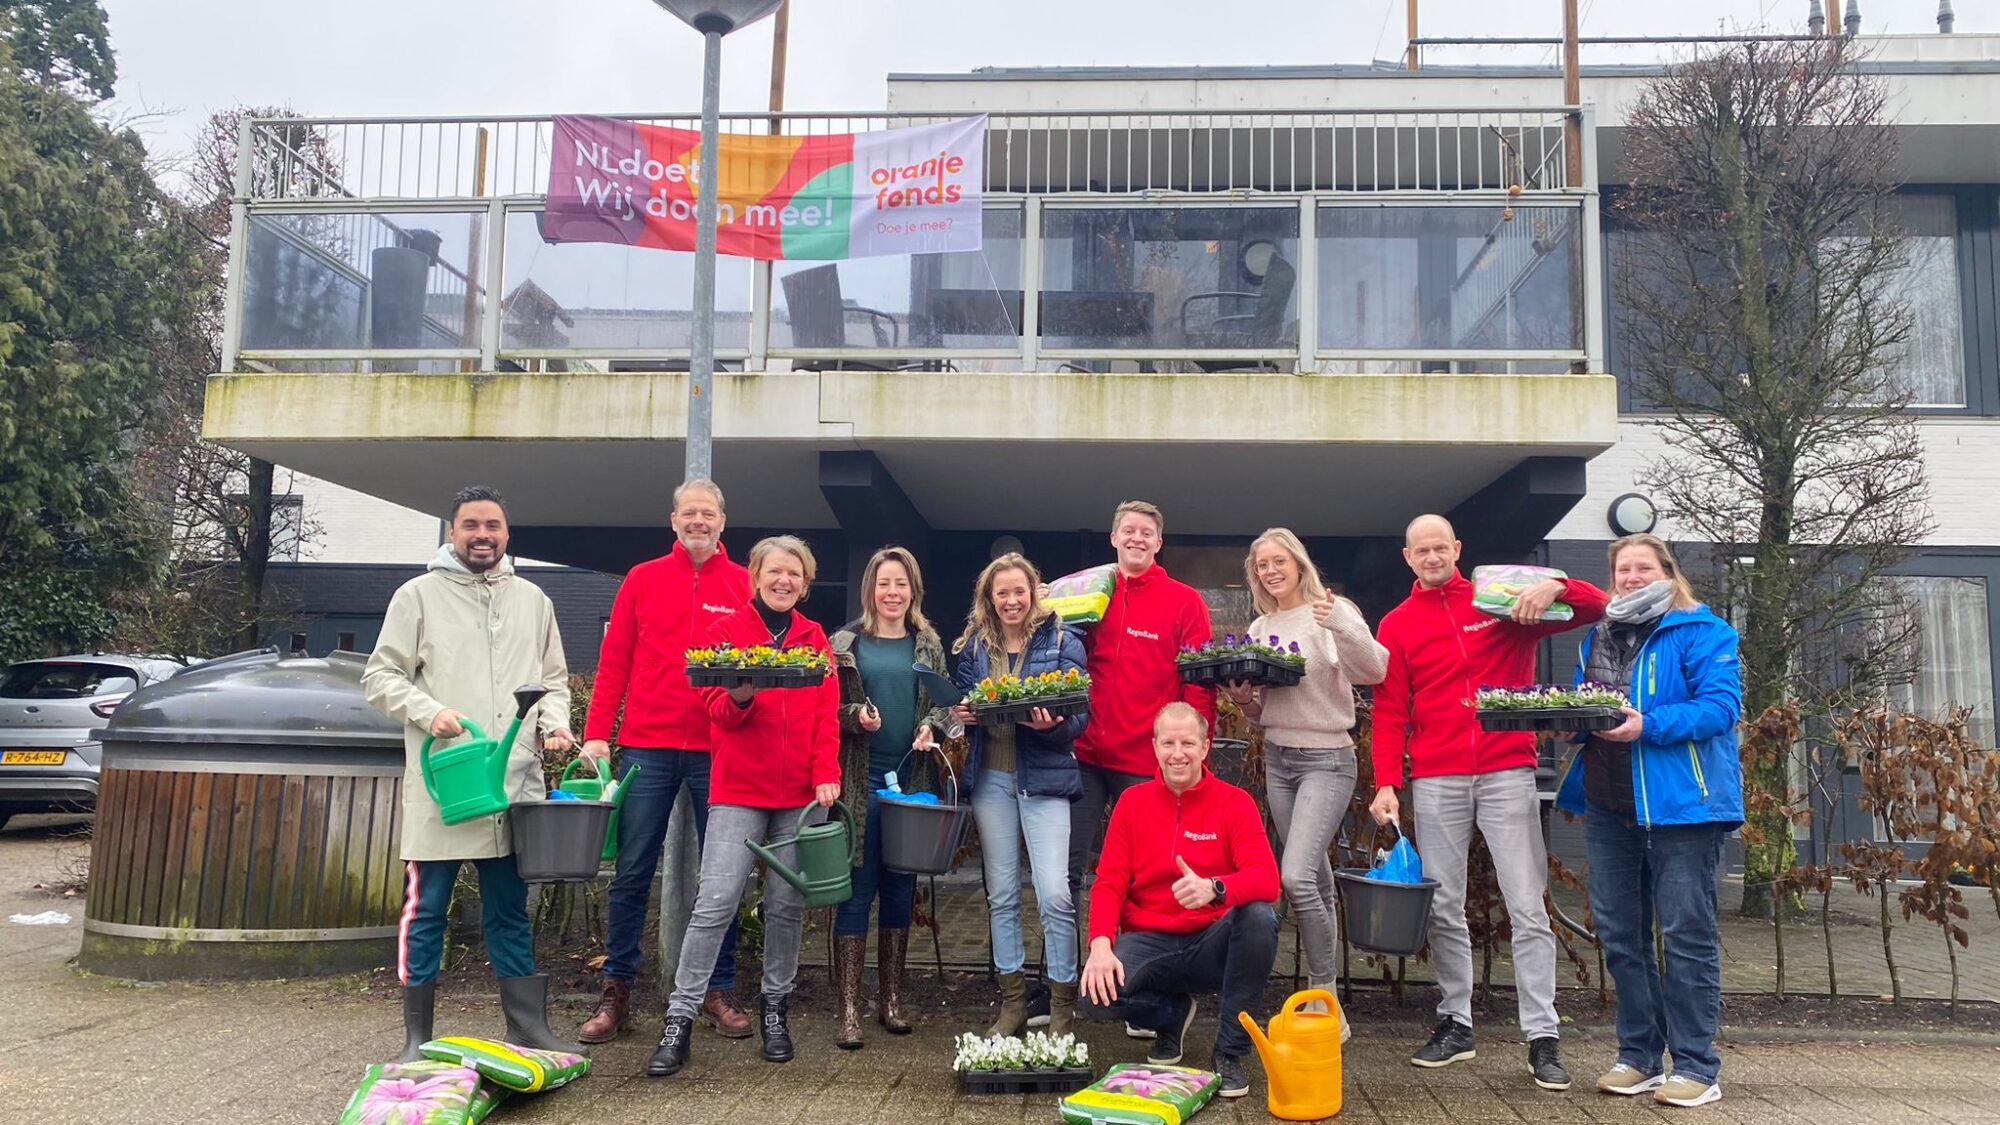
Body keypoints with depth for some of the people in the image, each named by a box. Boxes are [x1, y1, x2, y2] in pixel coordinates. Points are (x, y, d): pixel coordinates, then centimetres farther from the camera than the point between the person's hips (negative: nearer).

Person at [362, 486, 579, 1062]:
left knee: (511, 911, 12)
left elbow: (554, 679, 19)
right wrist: (429, 711, -15)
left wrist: (554, 723, 0)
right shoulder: (419, 594, 2)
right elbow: (380, 677, 1)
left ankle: (529, 1028, 18)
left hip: (515, 783, 3)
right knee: (426, 911, 4)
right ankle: (417, 1039, 15)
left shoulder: (533, 600, 13)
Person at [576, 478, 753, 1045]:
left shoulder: (745, 586, 5)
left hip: (719, 750, 0)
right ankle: (616, 990, 15)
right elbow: (613, 662, 5)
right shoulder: (642, 580, 8)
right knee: (632, 873, 4)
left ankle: (719, 991, 18)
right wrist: (596, 734, -2)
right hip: (647, 747, 0)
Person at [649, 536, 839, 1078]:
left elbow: (826, 716, 6)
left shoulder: (814, 638, 11)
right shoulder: (726, 630, 3)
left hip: (801, 791, 3)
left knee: (787, 904, 8)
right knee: (716, 902, -8)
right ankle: (680, 1018, 0)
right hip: (738, 788, -3)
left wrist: (826, 776, -7)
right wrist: (739, 697, -24)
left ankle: (775, 1005, 23)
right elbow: (715, 708, -1)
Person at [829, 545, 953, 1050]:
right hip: (860, 780, -3)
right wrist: (855, 716, -16)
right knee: (856, 890, -2)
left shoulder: (928, 644, 9)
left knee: (900, 888, 9)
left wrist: (930, 726, -8)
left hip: (911, 777, 3)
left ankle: (891, 998, 21)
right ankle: (850, 1008, 3)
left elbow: (944, 700, 12)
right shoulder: (846, 642, 2)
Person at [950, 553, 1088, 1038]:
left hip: (1044, 778, -4)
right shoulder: (974, 645, 9)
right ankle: (1012, 1001, 22)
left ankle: (1062, 1005, 5)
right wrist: (961, 714, -7)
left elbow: (1080, 715, -6)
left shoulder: (1062, 642, -2)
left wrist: (1053, 725, -25)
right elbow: (962, 703, 15)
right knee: (1001, 895, 10)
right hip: (990, 777, 4)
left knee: (1054, 894, -10)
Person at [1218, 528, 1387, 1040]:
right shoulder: (1259, 629, 11)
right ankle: (1324, 994, 22)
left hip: (1326, 760, -6)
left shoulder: (1333, 613, -6)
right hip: (1277, 758, 6)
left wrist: (1340, 623, -33)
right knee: (1317, 883, 12)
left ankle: (1324, 996, -6)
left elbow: (1374, 671, -21)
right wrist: (1243, 700, -4)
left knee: (1296, 876, -19)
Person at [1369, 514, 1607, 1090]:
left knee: (1528, 908, -3)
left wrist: (1555, 586, -18)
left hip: (1507, 775, -1)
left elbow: (1596, 607, 3)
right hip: (1435, 783, 2)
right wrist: (1386, 784, -5)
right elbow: (1389, 713, 6)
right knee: (1443, 909, 6)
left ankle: (1542, 1037, 2)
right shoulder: (1397, 626, 9)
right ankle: (1455, 1024, 18)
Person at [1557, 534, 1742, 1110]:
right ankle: (1639, 1056, 23)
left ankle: (1696, 1066, 8)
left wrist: (1648, 726, -26)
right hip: (1608, 807, 7)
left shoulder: (1700, 631, -5)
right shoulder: (1597, 635, 15)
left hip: (1681, 804, -7)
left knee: (1686, 933, -1)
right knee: (1619, 934, 11)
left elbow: (1720, 705, -16)